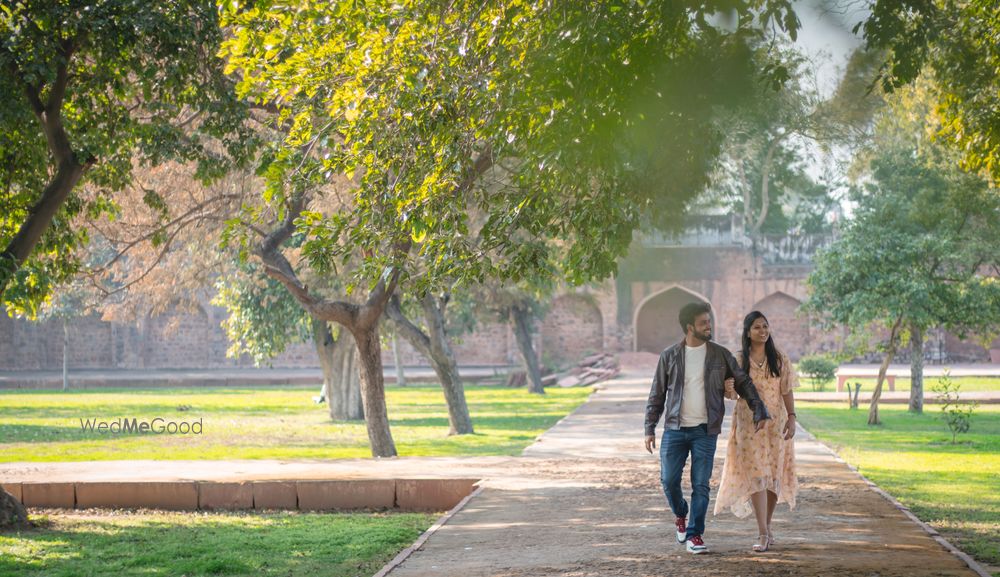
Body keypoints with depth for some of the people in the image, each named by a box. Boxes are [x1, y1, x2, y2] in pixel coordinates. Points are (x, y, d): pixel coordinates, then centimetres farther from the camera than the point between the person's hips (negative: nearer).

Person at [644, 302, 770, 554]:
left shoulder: (720, 355, 2)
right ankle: (681, 515, 28)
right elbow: (657, 395, 6)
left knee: (700, 485, -1)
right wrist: (650, 429, 1)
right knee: (669, 480, -1)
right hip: (675, 430, 0)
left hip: (705, 431, 0)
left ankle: (694, 534, 8)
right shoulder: (670, 356, 1)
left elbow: (743, 383, 6)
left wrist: (759, 412, -4)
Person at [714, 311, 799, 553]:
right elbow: (732, 393, 0)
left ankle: (767, 526, 20)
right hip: (749, 424, -2)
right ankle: (763, 533, -11)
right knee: (755, 475, -10)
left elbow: (787, 392, 4)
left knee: (774, 475, 5)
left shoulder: (780, 359, 4)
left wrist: (791, 418, -7)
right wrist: (729, 390, -23)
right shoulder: (738, 360, 0)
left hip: (775, 423, 2)